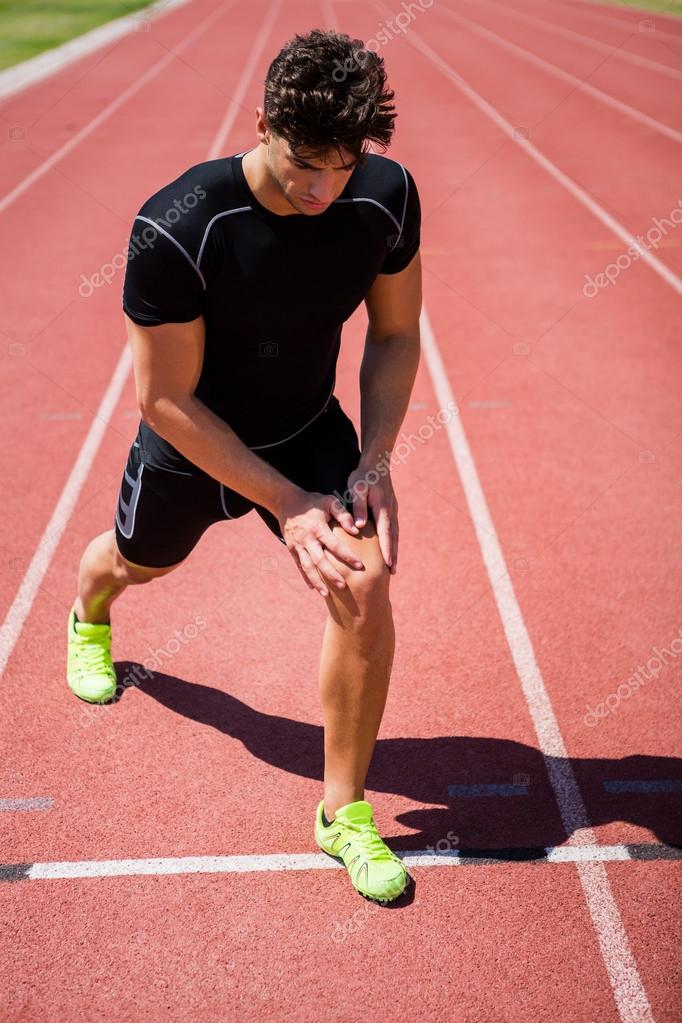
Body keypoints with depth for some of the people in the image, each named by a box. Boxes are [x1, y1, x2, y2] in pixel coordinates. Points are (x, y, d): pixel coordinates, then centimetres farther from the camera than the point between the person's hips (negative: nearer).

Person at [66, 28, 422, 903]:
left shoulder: (387, 196, -21)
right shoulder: (175, 230, -33)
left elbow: (394, 334, -5)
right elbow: (166, 399, -26)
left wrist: (374, 461, -17)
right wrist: (287, 502, -27)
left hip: (309, 428, 2)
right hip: (191, 442, -2)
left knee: (364, 586, -18)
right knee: (137, 561, 25)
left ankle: (345, 811, 2)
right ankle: (89, 619, 68)